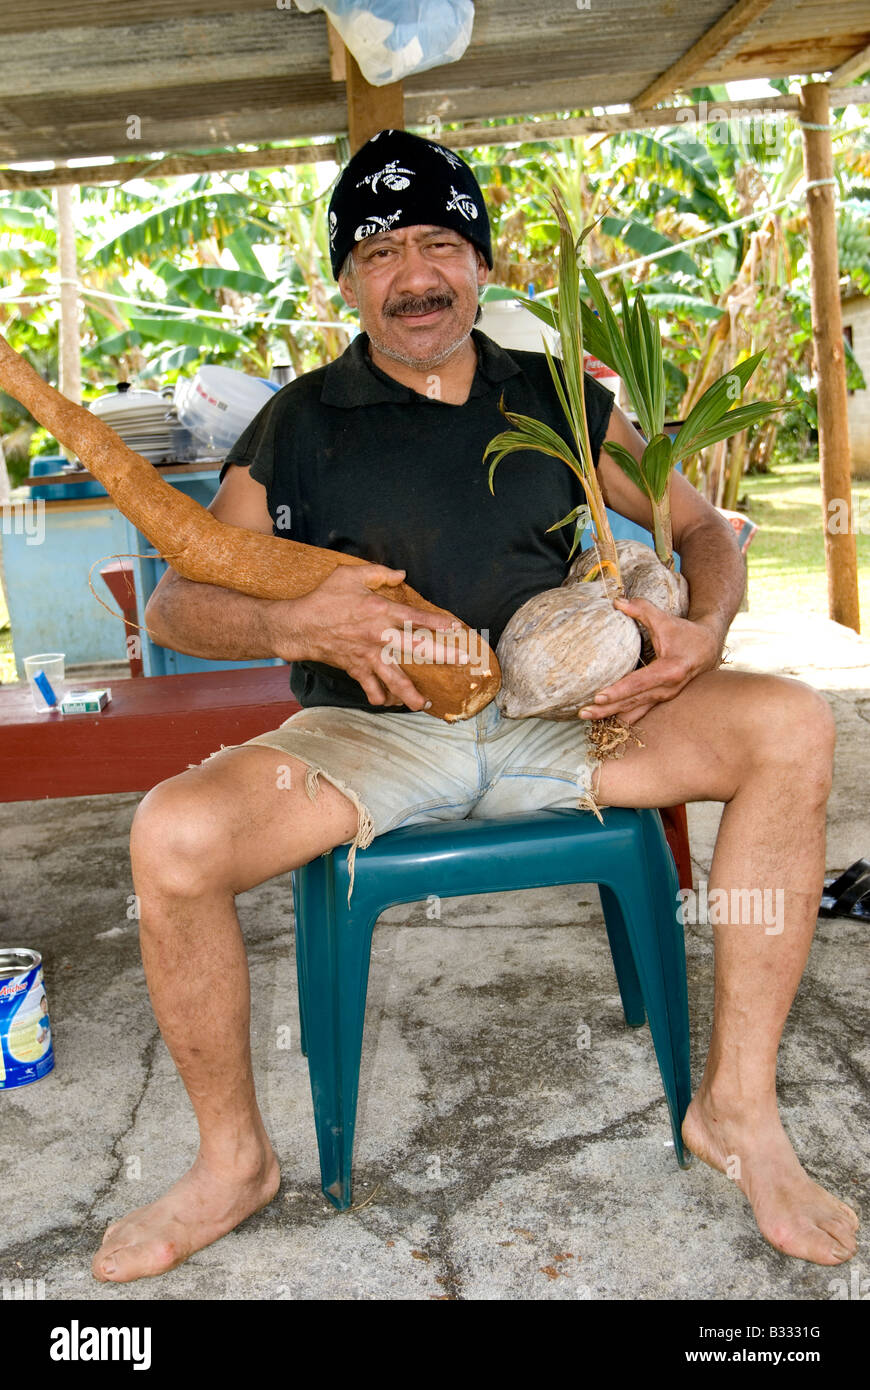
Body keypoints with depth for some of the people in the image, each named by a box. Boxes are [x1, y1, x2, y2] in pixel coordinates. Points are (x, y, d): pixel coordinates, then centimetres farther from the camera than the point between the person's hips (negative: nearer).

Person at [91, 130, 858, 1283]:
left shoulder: (558, 400, 12)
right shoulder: (301, 424, 6)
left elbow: (702, 529, 13)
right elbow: (174, 606, 1)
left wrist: (705, 631, -11)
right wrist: (294, 626, -21)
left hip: (559, 717, 2)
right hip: (370, 734, -1)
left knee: (794, 729, -20)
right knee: (173, 838, -28)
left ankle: (738, 1107, -9)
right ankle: (234, 1161, -1)